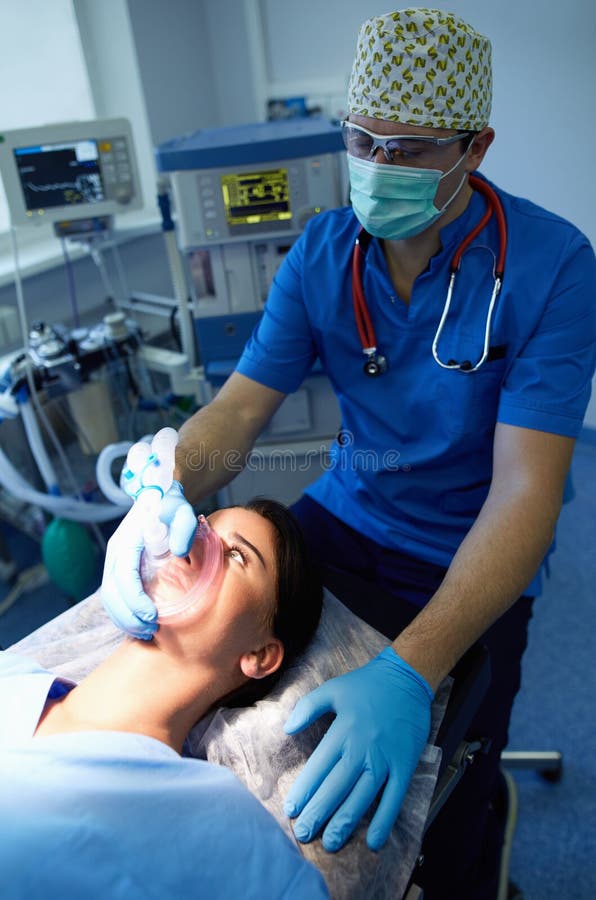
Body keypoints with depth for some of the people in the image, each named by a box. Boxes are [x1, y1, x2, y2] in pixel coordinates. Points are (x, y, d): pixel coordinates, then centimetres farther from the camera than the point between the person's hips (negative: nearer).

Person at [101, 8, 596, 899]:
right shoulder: (321, 251, -5)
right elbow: (237, 408, -7)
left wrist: (410, 671, -39)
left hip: (469, 563, -3)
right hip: (346, 516, 4)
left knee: (446, 814, -8)